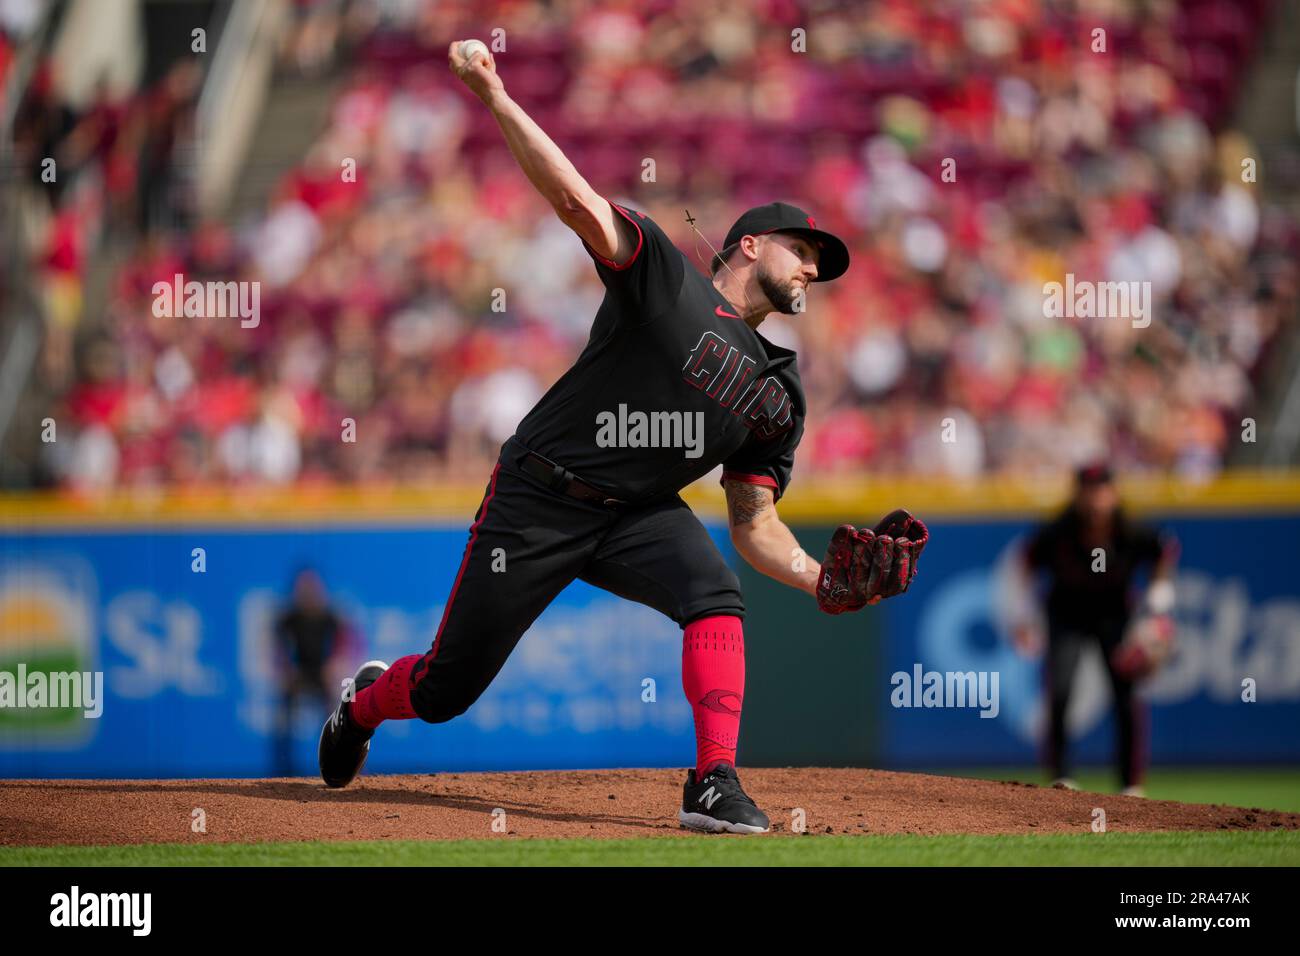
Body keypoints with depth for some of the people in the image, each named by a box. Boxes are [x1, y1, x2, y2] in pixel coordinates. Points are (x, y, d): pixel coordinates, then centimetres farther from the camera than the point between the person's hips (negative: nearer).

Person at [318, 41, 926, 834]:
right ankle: (364, 703, 38)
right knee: (448, 689, 3)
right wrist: (496, 99, -33)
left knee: (715, 594, -28)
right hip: (537, 500, -4)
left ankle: (715, 786, -32)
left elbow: (755, 523, 7)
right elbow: (580, 202, -20)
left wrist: (821, 581, -12)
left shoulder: (779, 396, 8)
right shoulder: (665, 278, -8)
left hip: (638, 515, 4)